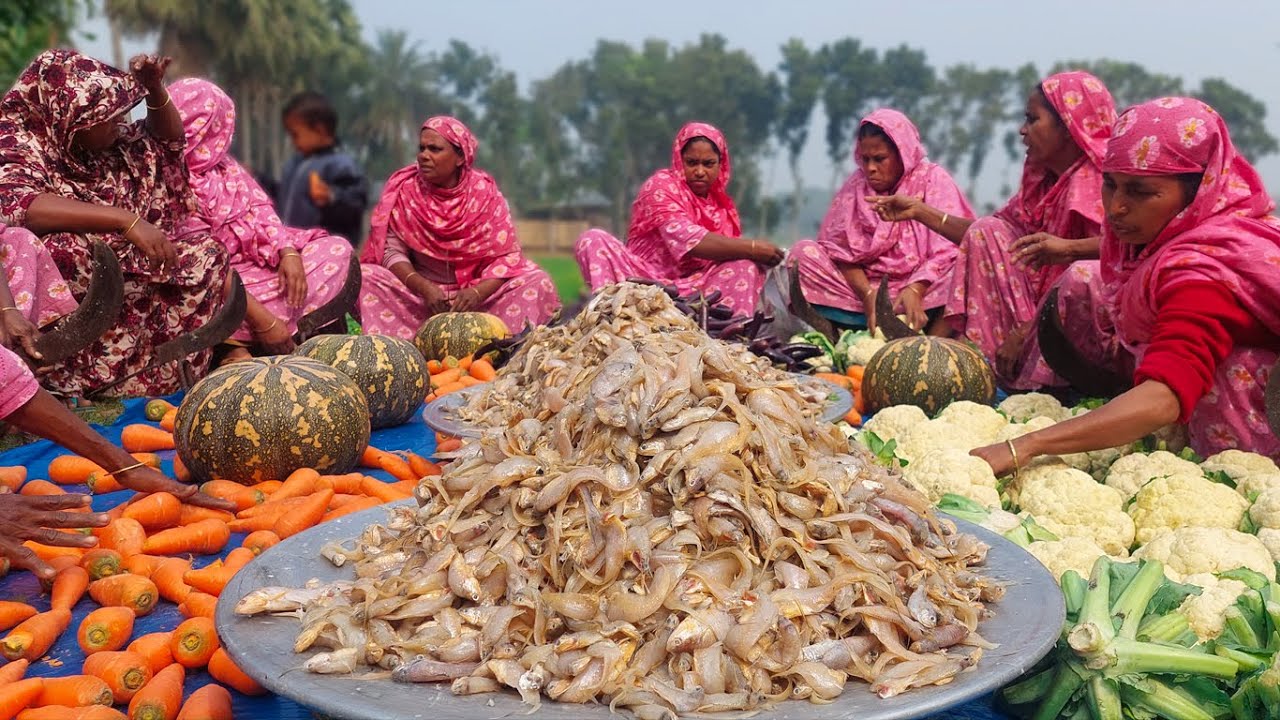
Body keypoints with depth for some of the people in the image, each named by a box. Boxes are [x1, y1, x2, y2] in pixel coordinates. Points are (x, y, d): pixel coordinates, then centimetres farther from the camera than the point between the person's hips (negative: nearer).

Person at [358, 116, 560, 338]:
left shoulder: (484, 192, -5)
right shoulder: (403, 190, -3)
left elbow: (506, 256, -9)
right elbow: (393, 251, -8)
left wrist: (477, 292, -28)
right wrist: (424, 288, -27)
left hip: (476, 292, 0)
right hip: (419, 293, 1)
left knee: (537, 281, -22)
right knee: (366, 276, -25)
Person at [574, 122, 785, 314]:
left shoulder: (723, 205, 13)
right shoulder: (662, 185, -6)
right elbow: (687, 240, -21)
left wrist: (759, 254, -15)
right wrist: (752, 247, -21)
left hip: (691, 288, 4)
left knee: (745, 265, -15)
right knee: (594, 239, -23)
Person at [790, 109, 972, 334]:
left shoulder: (933, 179, -1)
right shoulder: (856, 186, 8)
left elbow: (946, 252, -11)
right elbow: (842, 250, 0)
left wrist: (914, 291, -29)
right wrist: (868, 294, -18)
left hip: (923, 289, -3)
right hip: (864, 286, 3)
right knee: (804, 252, -15)